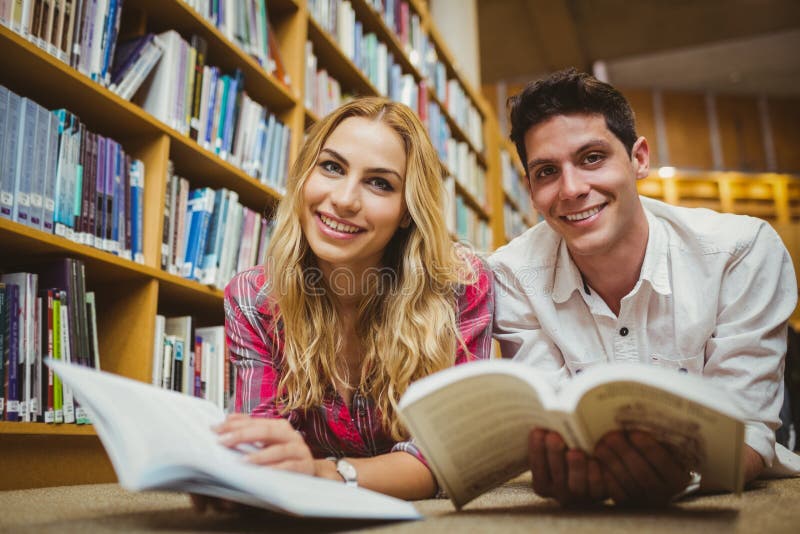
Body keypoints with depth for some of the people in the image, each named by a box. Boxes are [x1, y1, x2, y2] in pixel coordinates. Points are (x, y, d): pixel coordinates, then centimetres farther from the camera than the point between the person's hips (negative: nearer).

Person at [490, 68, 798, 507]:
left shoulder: (745, 253, -16)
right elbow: (549, 425, -15)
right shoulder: (513, 277, -13)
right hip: (584, 505, 1)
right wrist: (579, 469, -37)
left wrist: (681, 469, -38)